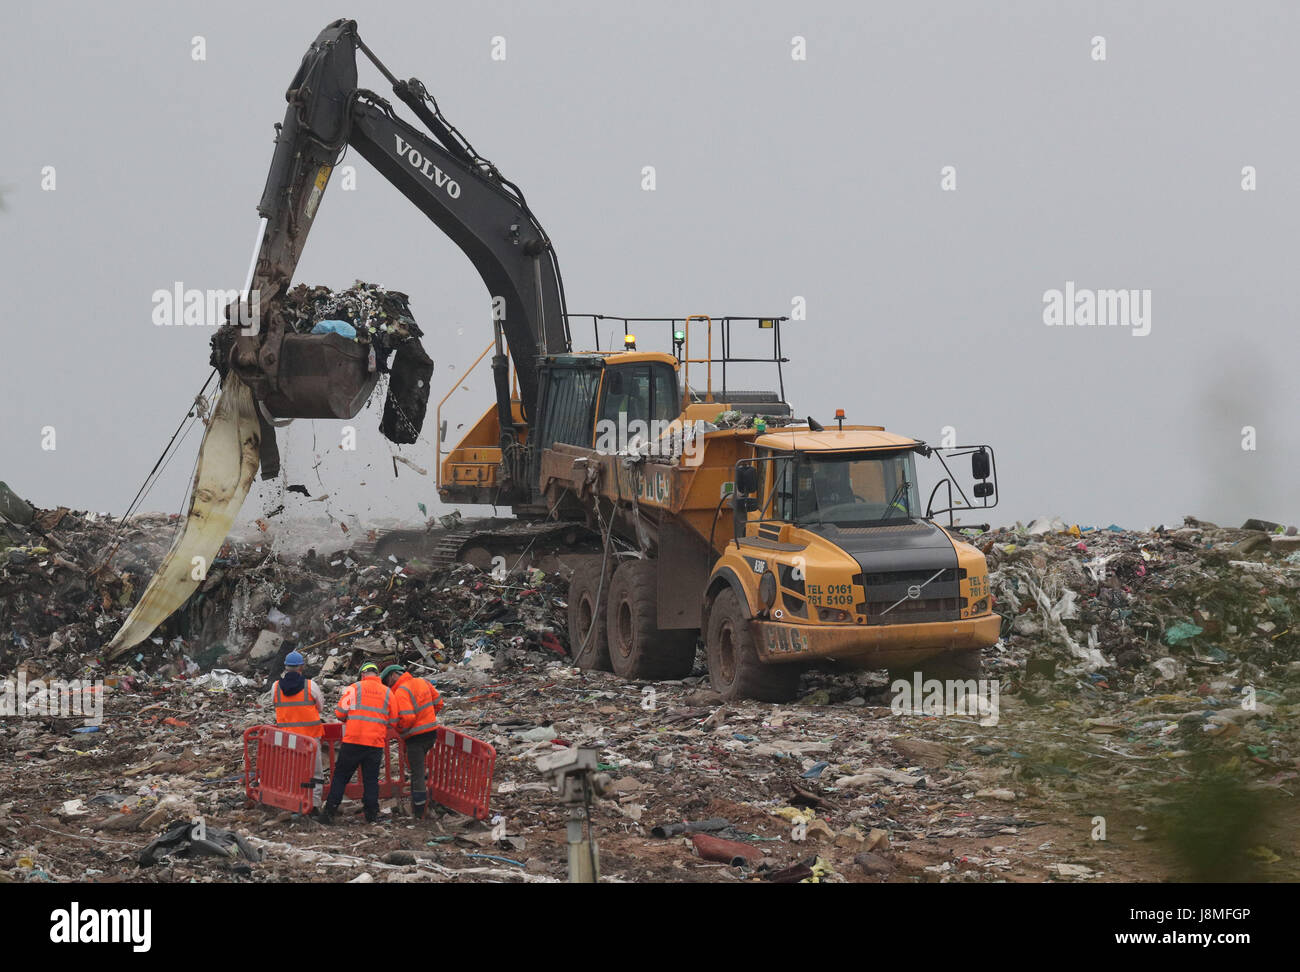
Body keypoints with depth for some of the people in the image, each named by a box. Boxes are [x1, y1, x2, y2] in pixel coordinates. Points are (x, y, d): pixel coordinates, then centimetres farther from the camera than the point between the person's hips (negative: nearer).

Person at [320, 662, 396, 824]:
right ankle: (371, 814, 10)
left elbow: (340, 712, -5)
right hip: (376, 743, 2)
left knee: (341, 776, 6)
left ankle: (330, 812, 3)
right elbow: (393, 721, 11)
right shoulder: (387, 693, 8)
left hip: (353, 740, -2)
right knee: (371, 779, 11)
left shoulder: (354, 688, -1)